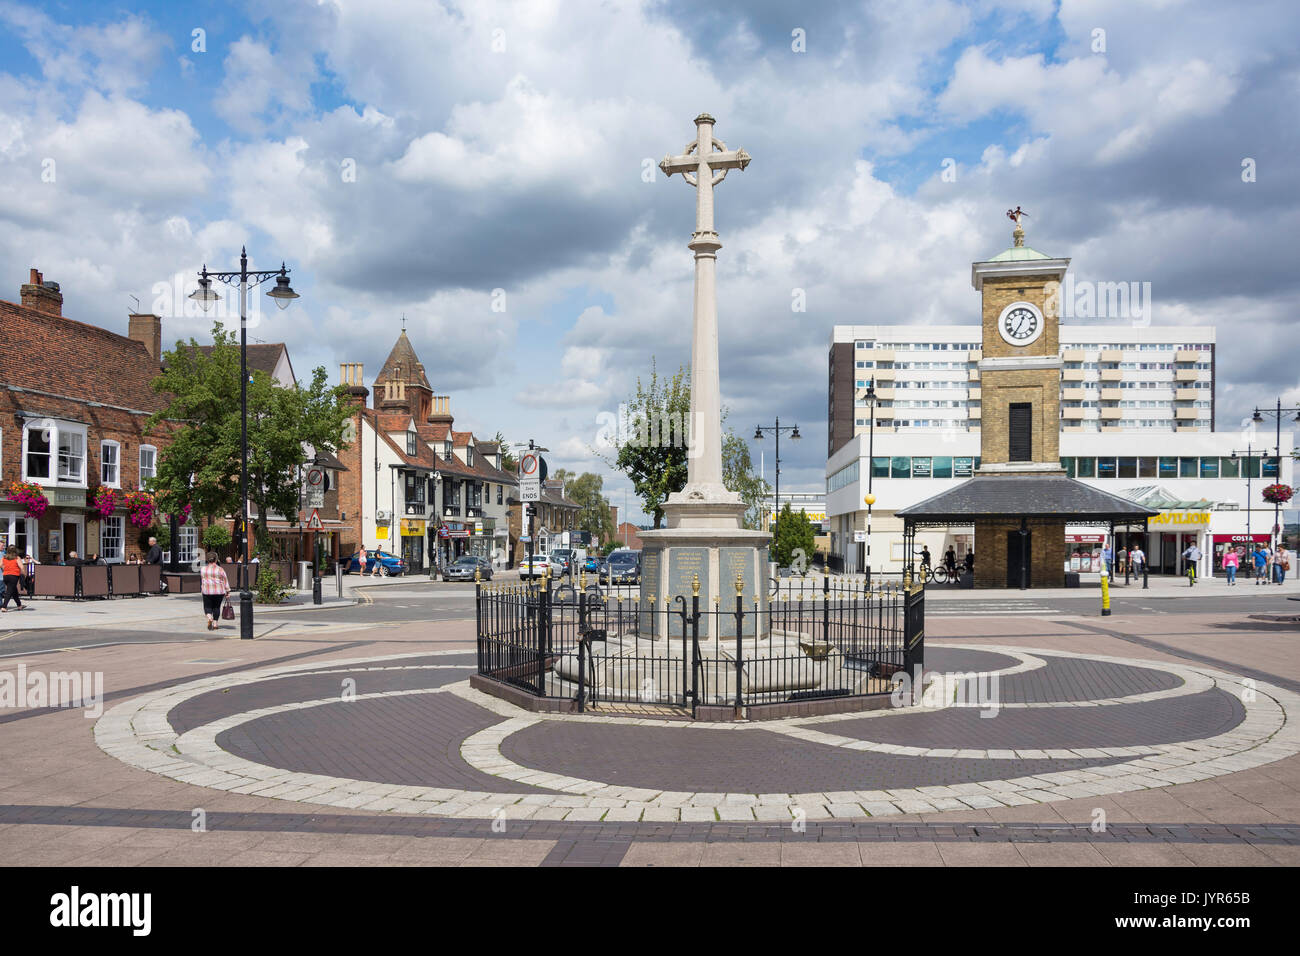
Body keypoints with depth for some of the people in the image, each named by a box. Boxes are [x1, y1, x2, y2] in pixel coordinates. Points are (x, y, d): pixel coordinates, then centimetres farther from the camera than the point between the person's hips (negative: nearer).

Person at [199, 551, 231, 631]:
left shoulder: (203, 569, 3)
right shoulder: (220, 569, -4)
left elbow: (201, 580, 13)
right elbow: (225, 581, -1)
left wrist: (202, 589, 26)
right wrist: (227, 591, 4)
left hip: (207, 591, 1)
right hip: (219, 591, -1)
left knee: (207, 606, 9)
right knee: (216, 607, 9)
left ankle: (209, 618, -18)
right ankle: (215, 623, 11)